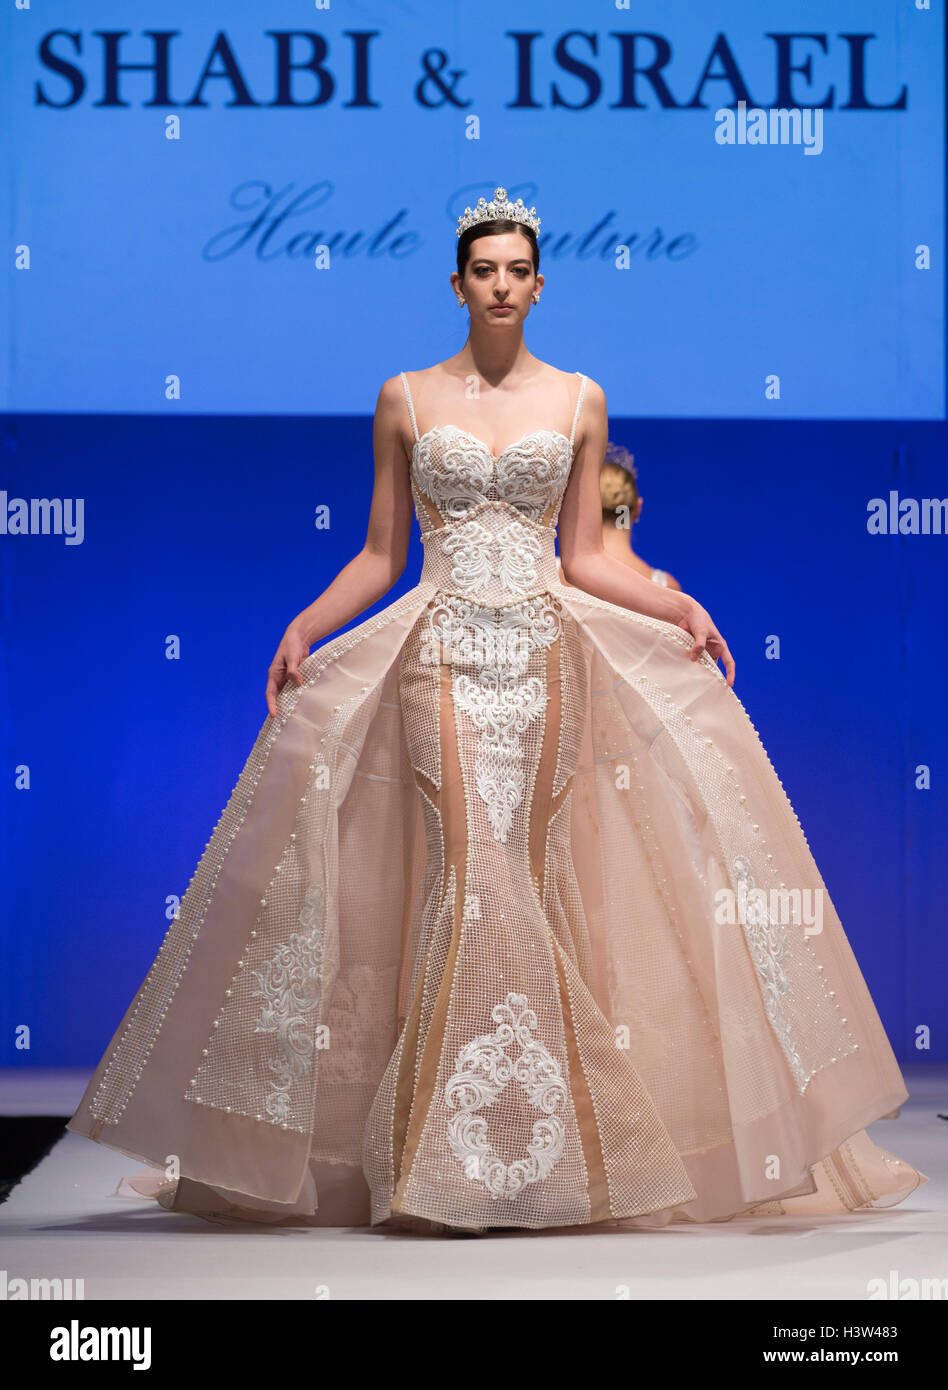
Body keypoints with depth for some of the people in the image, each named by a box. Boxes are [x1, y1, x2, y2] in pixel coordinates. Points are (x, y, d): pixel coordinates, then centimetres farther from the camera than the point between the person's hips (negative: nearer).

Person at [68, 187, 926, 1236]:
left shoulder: (579, 401, 10)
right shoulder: (406, 399, 8)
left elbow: (584, 557, 10)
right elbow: (379, 555, 9)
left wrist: (680, 607, -3)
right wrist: (301, 628, -4)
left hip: (547, 656, 1)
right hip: (440, 656, -1)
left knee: (538, 878, -4)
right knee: (462, 876, -11)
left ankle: (548, 1143, 4)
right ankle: (450, 1159, -4)